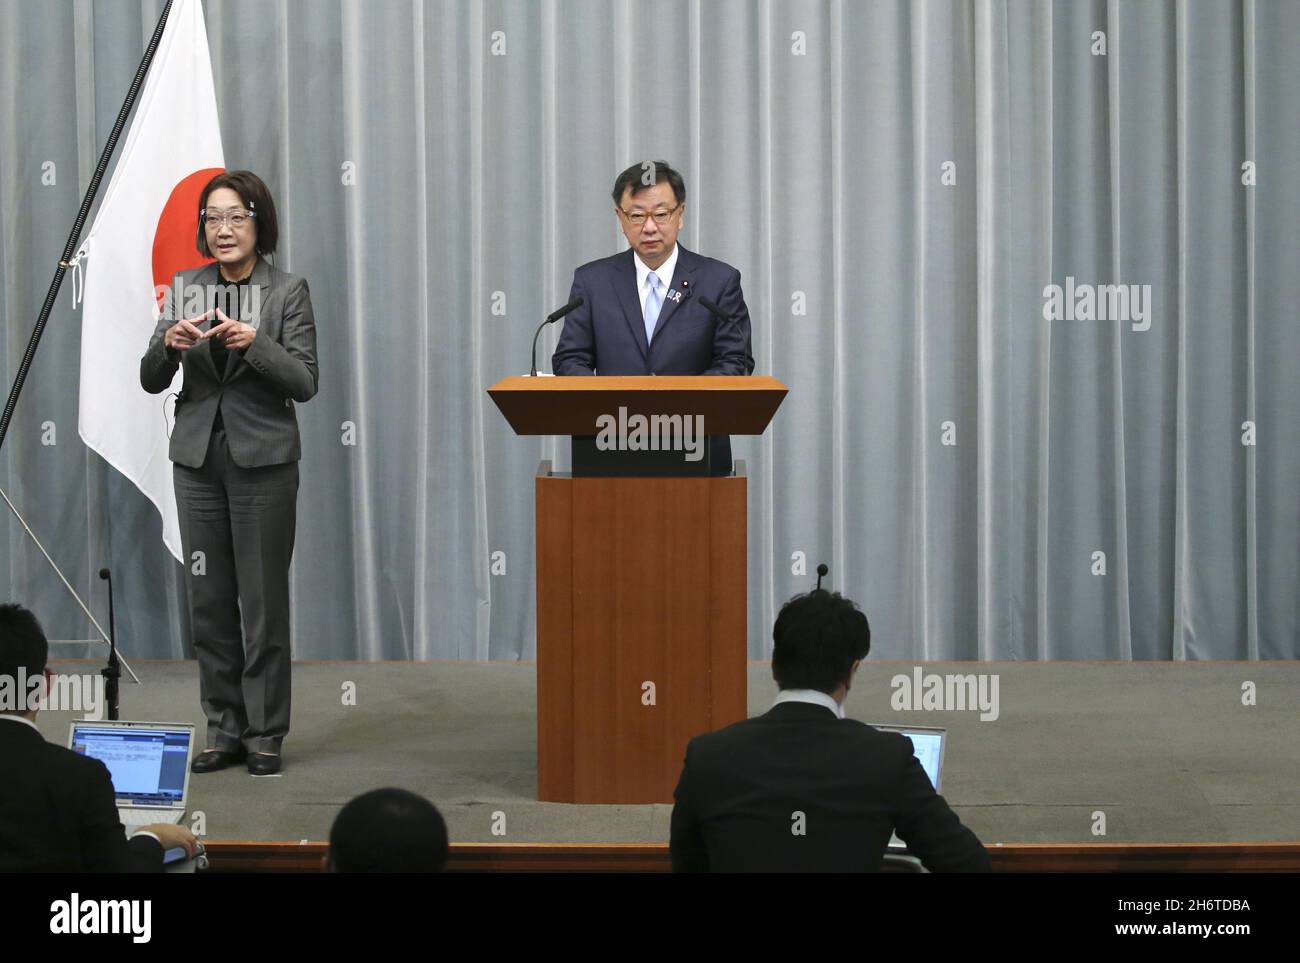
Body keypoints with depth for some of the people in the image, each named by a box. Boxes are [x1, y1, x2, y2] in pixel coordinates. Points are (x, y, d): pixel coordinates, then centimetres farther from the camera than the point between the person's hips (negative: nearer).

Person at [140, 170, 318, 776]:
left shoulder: (287, 292, -1)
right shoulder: (185, 289, 8)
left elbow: (305, 382, -7)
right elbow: (151, 381, 4)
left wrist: (255, 343, -22)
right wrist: (169, 344, -17)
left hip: (262, 459, -4)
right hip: (198, 458, 4)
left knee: (263, 600, -2)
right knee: (208, 599, 6)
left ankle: (265, 734, 5)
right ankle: (224, 730, 14)